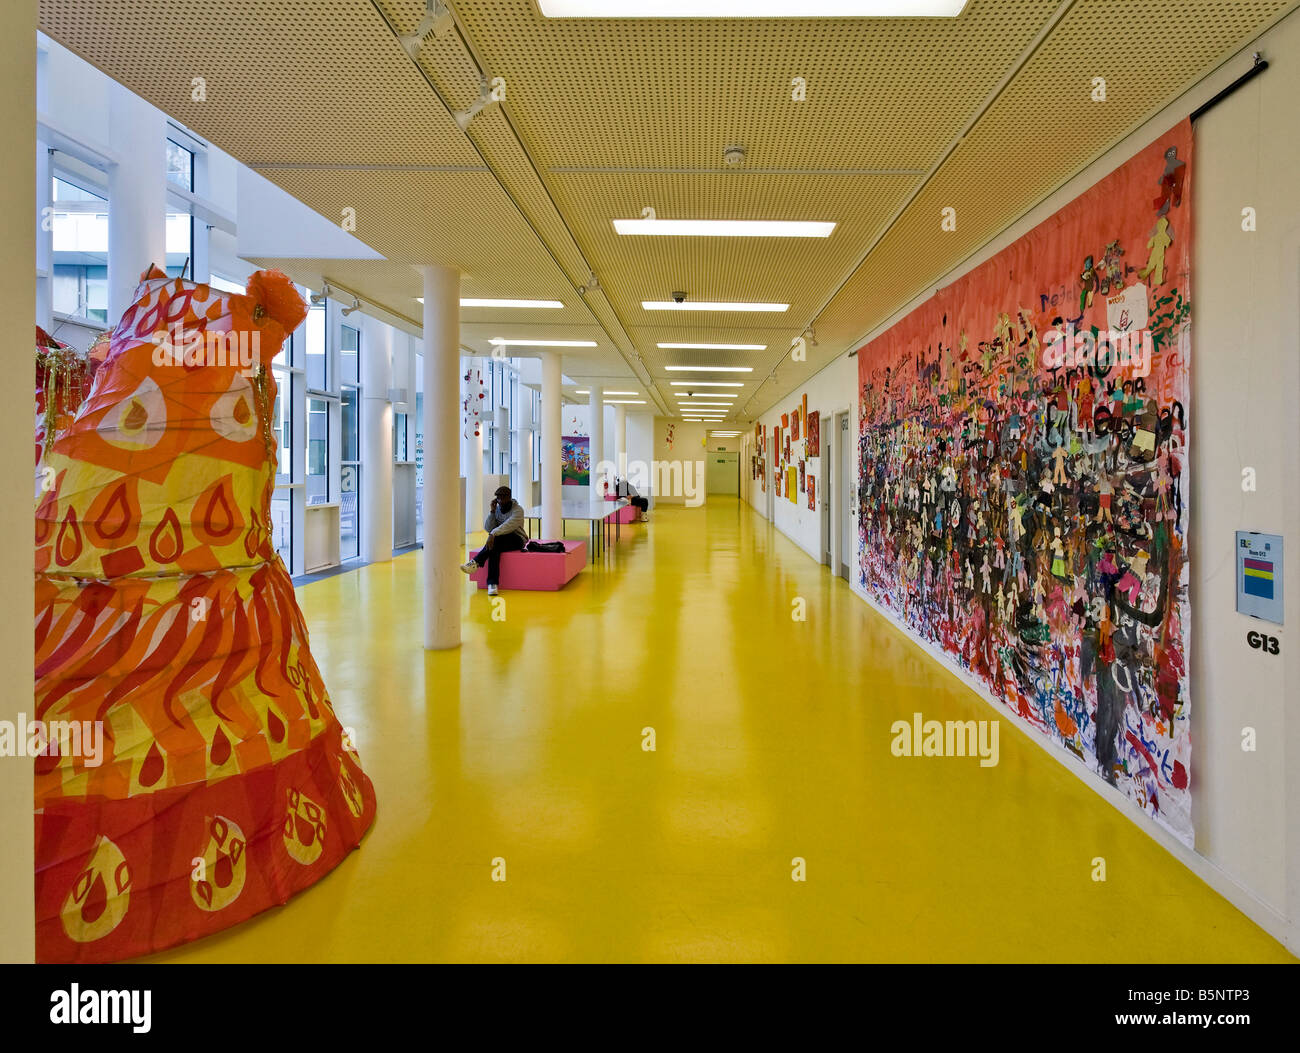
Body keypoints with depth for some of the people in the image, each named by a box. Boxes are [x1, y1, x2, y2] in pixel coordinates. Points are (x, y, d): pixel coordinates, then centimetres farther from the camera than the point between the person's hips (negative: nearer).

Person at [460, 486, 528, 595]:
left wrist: (493, 534, -42)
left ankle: (476, 562, -35)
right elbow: (488, 528, -2)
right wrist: (492, 511, -12)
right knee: (494, 548, -32)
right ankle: (492, 584, -42)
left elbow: (508, 525, -29)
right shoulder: (496, 509, 8)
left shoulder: (518, 510, -10)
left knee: (497, 538, -35)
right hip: (499, 541, 4)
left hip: (517, 540, -4)